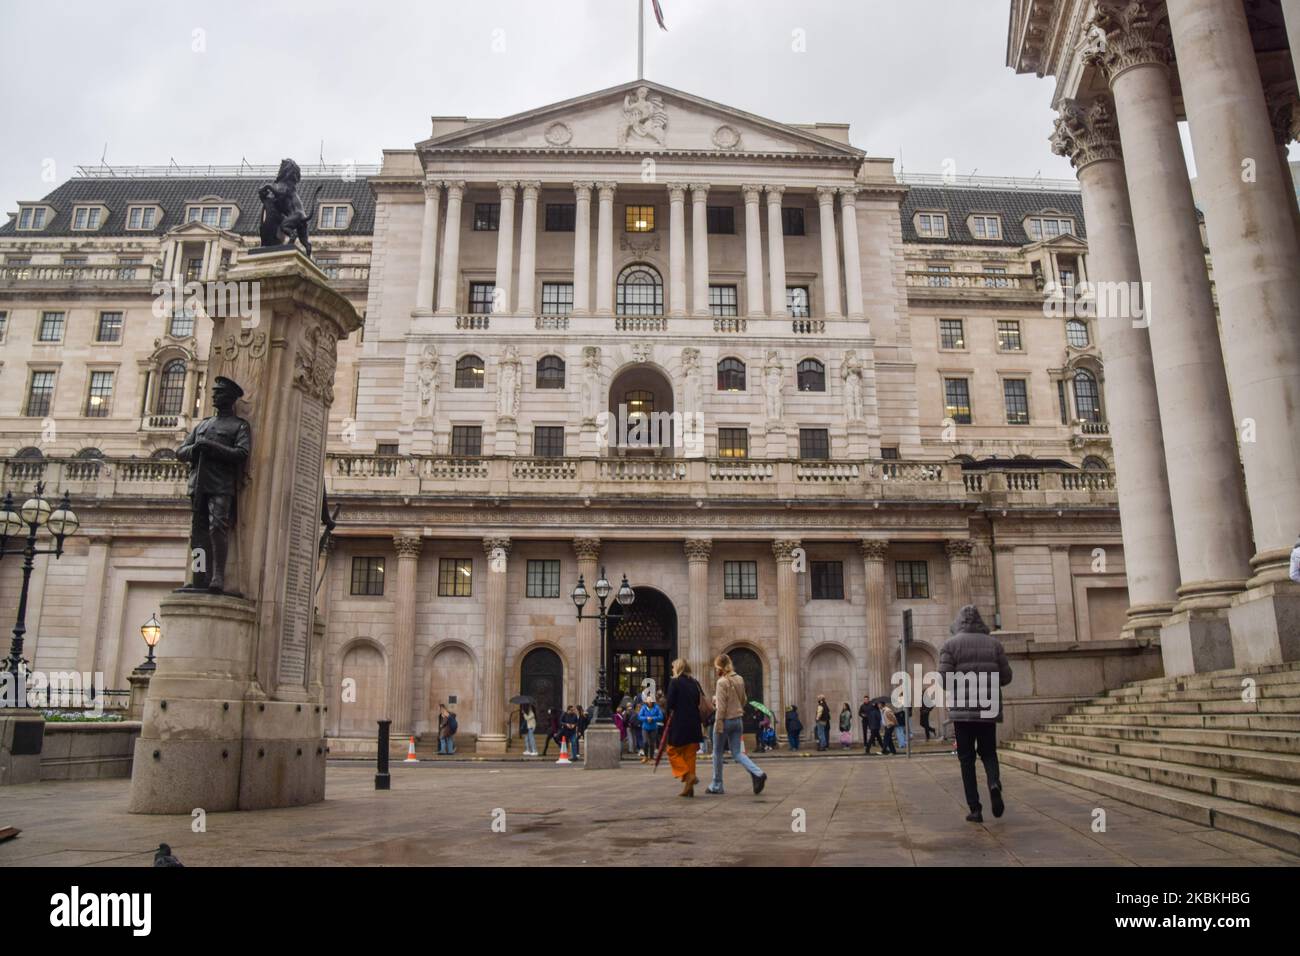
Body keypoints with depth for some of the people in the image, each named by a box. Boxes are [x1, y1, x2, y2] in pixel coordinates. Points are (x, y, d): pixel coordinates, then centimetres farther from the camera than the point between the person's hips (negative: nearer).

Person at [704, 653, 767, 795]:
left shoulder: (722, 682, -16)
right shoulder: (740, 679, 6)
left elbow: (721, 706, -18)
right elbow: (744, 700, 14)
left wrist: (718, 725, -16)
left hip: (725, 720, -7)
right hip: (738, 720, 7)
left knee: (717, 753, 10)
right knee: (737, 753, 9)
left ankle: (716, 785, 19)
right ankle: (758, 774, -12)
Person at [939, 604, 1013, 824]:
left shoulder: (950, 644, -4)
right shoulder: (993, 643, 5)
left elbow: (944, 679, -10)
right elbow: (1006, 676, 6)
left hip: (962, 709, -2)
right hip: (988, 708, 2)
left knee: (966, 758, 6)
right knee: (988, 752, 16)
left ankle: (975, 808, 2)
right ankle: (994, 783, -13)